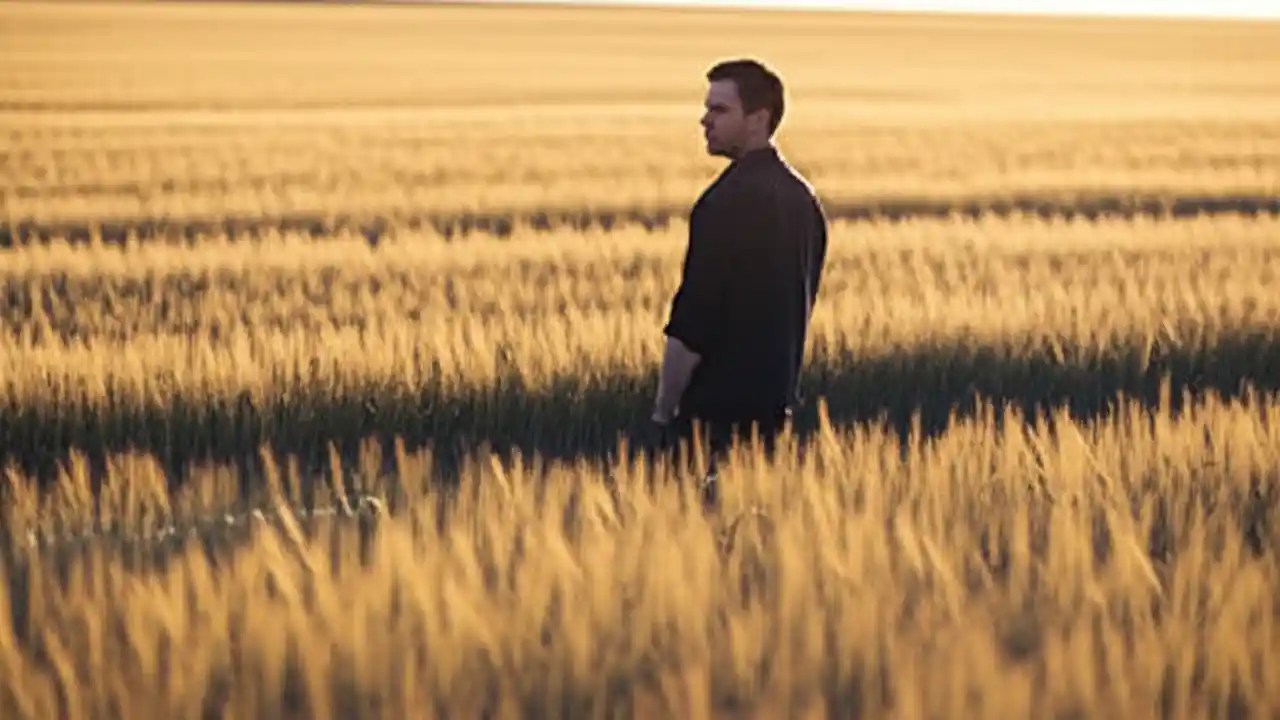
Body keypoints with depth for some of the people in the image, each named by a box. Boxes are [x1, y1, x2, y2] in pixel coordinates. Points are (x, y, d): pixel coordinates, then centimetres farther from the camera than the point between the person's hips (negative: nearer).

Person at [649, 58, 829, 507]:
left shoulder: (728, 201, -17)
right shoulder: (801, 197, 10)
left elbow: (690, 323, -18)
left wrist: (665, 408, -10)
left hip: (719, 409, -9)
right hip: (775, 405, 9)